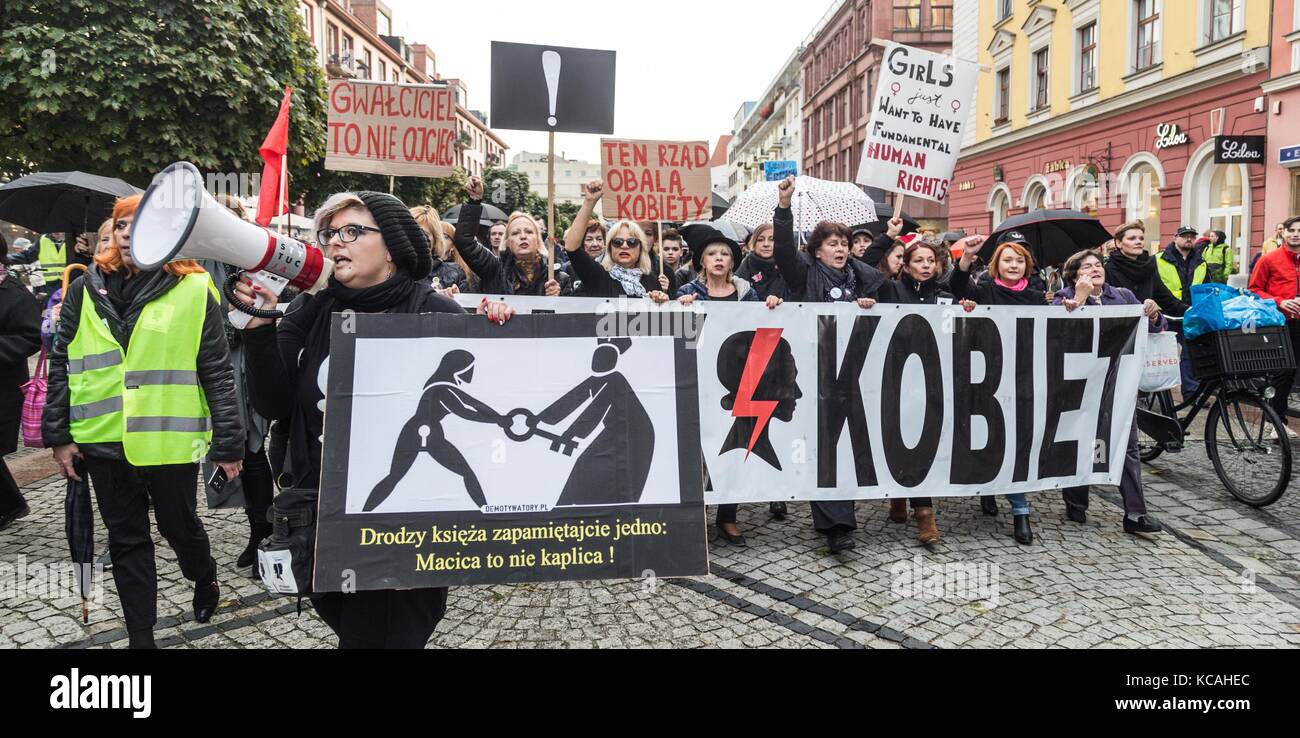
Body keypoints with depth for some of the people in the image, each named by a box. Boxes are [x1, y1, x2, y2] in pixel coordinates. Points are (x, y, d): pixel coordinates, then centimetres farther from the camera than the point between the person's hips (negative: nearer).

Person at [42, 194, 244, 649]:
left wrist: (228, 444, -6)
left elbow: (217, 373, -6)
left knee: (179, 526, 13)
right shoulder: (86, 289, 5)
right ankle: (140, 636, 25)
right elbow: (61, 365, 8)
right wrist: (59, 435, 4)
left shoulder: (194, 291, -6)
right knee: (126, 541, 12)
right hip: (104, 440, 3)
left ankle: (205, 581, 45)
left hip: (169, 438, -3)